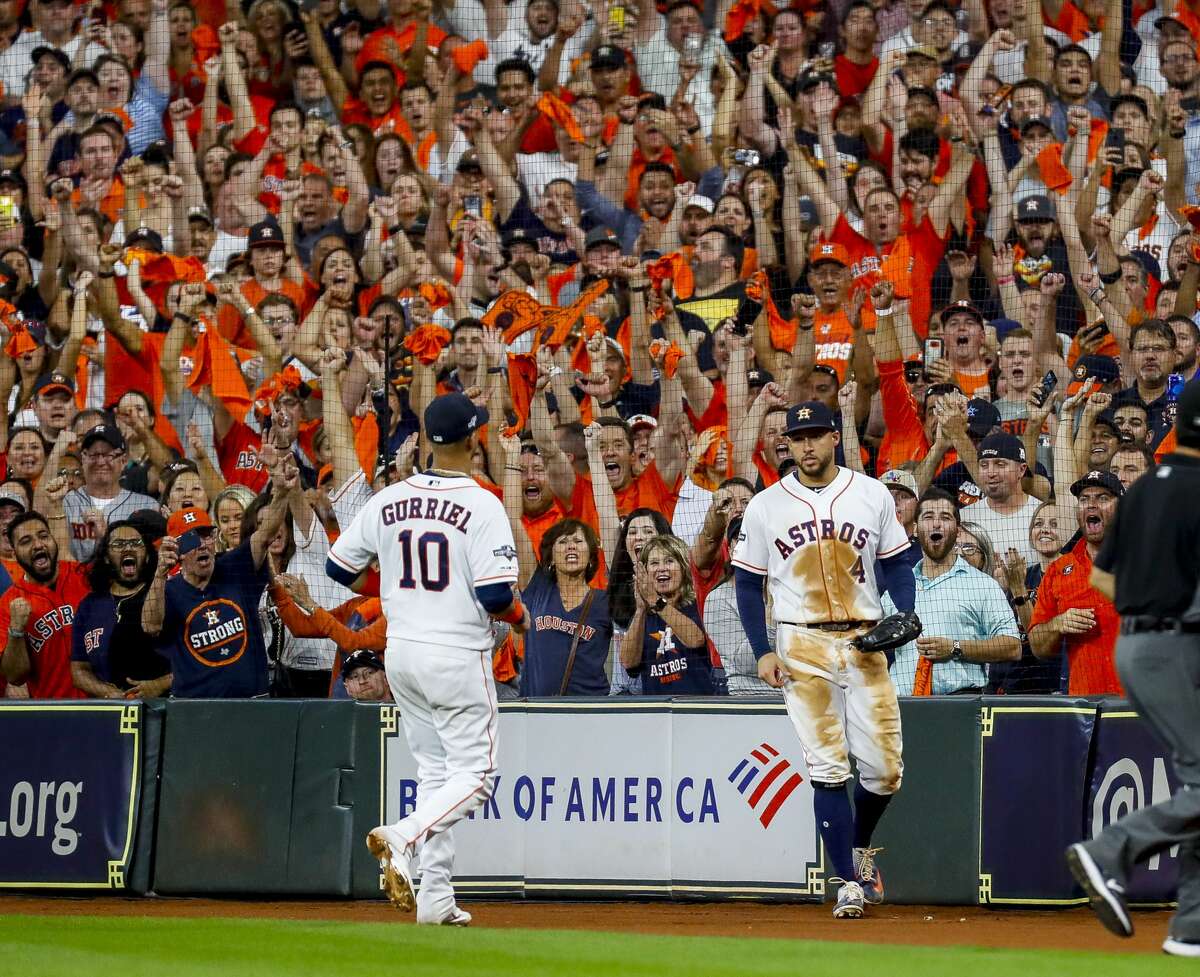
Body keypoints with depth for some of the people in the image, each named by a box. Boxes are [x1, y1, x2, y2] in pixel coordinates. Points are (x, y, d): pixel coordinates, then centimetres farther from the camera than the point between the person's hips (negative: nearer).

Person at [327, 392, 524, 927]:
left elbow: (338, 568, 8)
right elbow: (495, 596, -19)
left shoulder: (389, 499, 2)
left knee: (436, 771, 15)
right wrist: (519, 614, 3)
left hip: (400, 652, 6)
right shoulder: (482, 506, -14)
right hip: (458, 657, -6)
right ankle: (401, 837, -23)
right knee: (474, 773, 2)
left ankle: (436, 899, 11)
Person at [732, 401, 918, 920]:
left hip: (864, 642, 1)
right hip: (802, 647, -1)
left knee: (884, 768, -3)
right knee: (827, 767, -7)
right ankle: (848, 881, -3)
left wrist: (905, 617, -8)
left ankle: (860, 847, 26)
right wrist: (763, 651, -2)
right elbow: (748, 583, 8)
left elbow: (896, 565, 10)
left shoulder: (872, 496, 6)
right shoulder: (765, 506, 4)